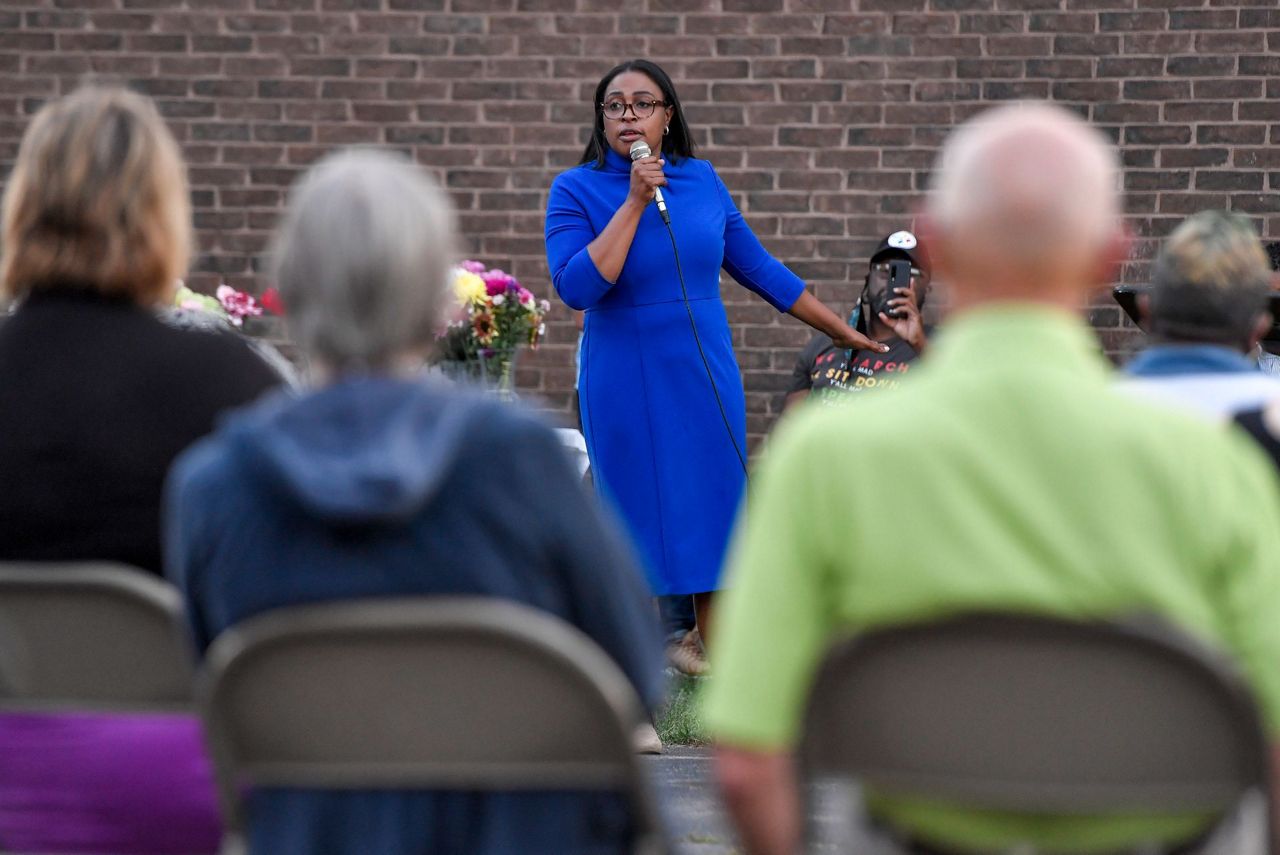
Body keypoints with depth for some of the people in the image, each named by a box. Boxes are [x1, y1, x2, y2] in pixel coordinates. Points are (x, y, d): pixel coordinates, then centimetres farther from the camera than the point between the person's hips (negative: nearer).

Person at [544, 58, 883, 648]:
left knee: (714, 517, 3)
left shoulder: (701, 181, 6)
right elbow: (577, 287, -18)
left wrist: (844, 333, 17)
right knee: (640, 521, -1)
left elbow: (759, 268, 14)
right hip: (625, 389, -3)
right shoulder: (576, 190, -4)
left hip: (706, 380, 3)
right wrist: (635, 202, -19)